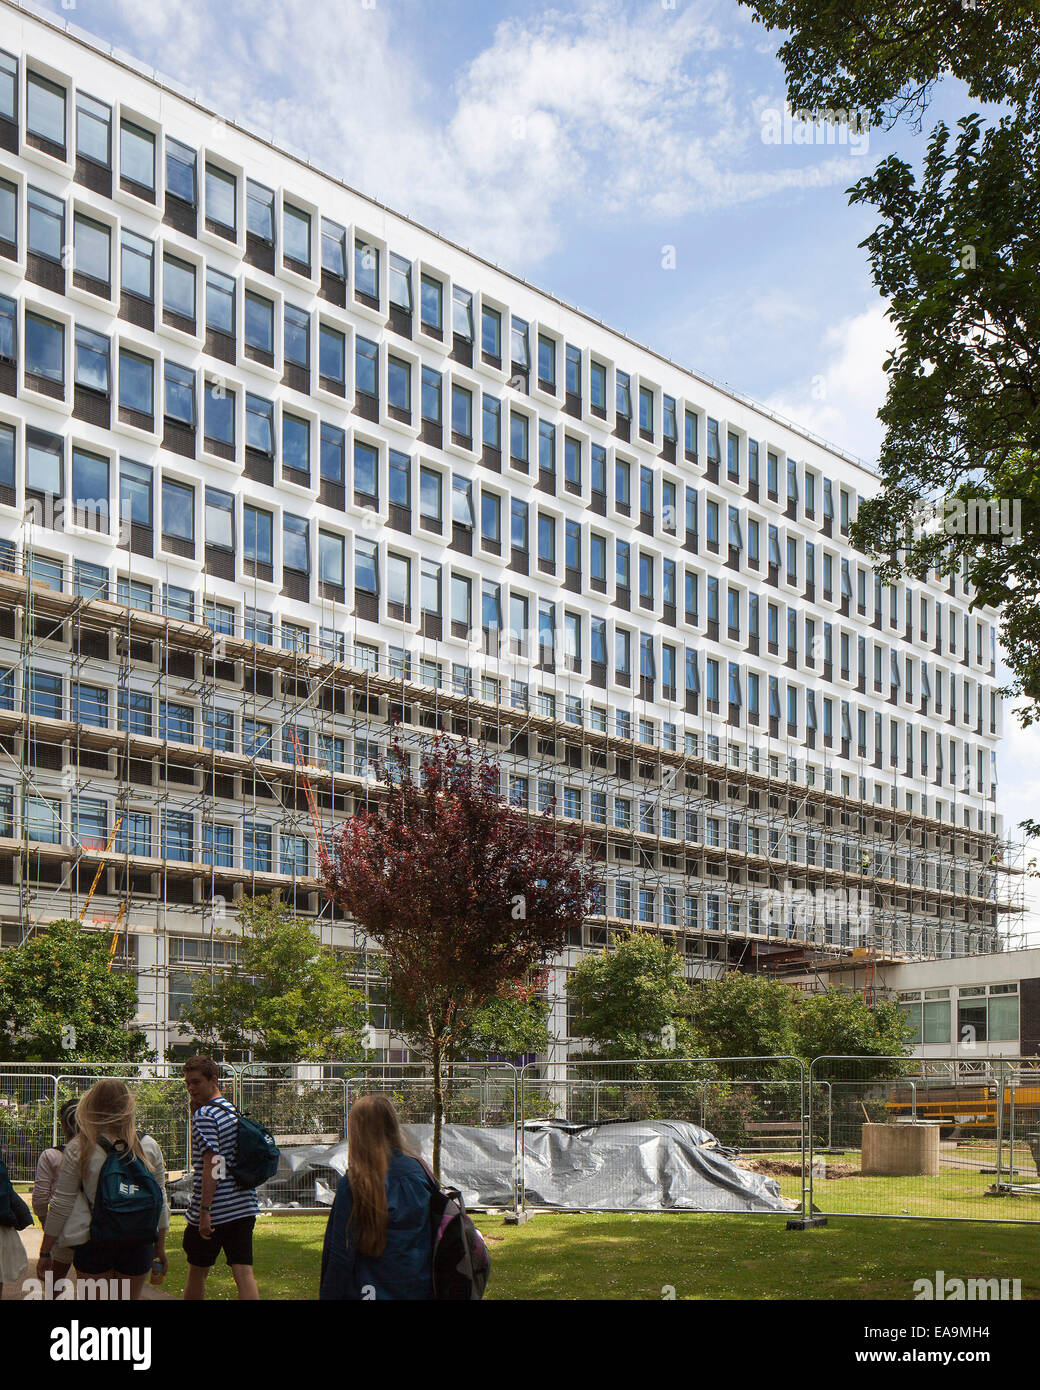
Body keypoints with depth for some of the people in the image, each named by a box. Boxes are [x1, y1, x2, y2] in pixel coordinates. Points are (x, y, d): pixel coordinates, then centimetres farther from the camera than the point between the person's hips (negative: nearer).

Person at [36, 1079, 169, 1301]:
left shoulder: (79, 1149, -7)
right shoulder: (149, 1146, 0)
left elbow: (61, 1205, -4)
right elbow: (161, 1201, 7)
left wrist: (45, 1252, 6)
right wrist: (160, 1246, 18)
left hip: (92, 1242, -2)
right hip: (138, 1242, 2)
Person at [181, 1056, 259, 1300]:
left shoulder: (205, 1114, -11)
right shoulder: (233, 1111, 13)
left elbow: (212, 1163, -19)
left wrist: (204, 1210, -19)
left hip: (214, 1210, -6)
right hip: (244, 1207, 7)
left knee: (197, 1272, 12)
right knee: (244, 1273, 0)